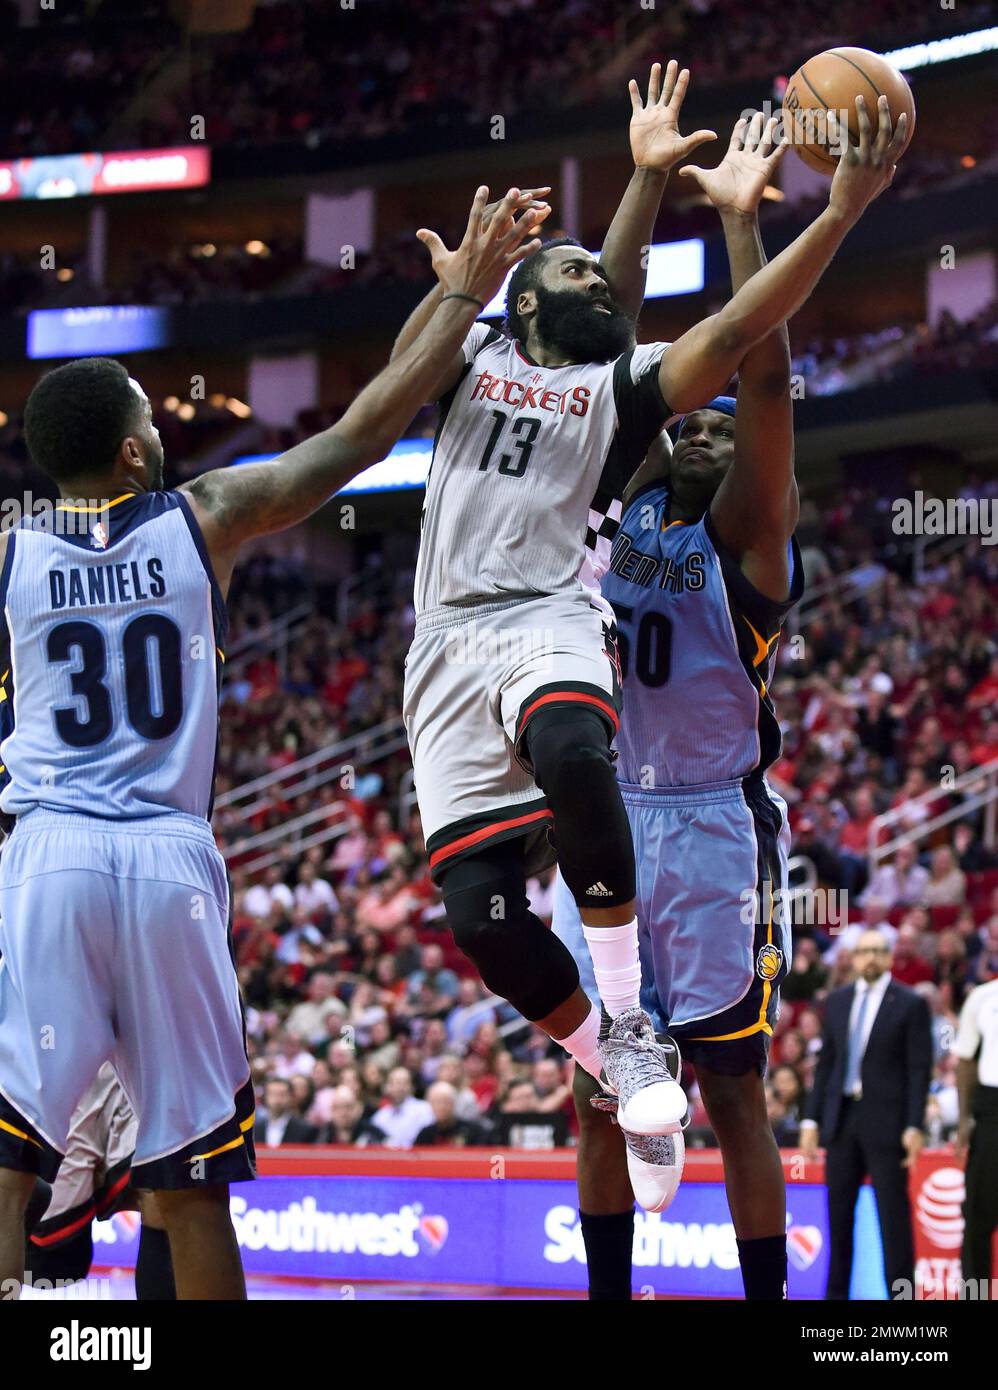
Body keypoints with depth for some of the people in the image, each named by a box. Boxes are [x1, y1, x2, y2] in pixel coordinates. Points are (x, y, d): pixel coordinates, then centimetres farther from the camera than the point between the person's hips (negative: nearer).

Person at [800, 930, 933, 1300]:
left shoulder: (910, 1004, -3)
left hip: (886, 1122, -5)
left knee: (893, 1214, -4)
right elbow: (826, 1063, 13)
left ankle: (901, 1292, 0)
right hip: (841, 1119, 5)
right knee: (838, 1213, 7)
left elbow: (920, 1069, -6)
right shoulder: (837, 1002, 11)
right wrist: (811, 1119, 7)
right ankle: (836, 1293, 13)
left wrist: (913, 1127, -12)